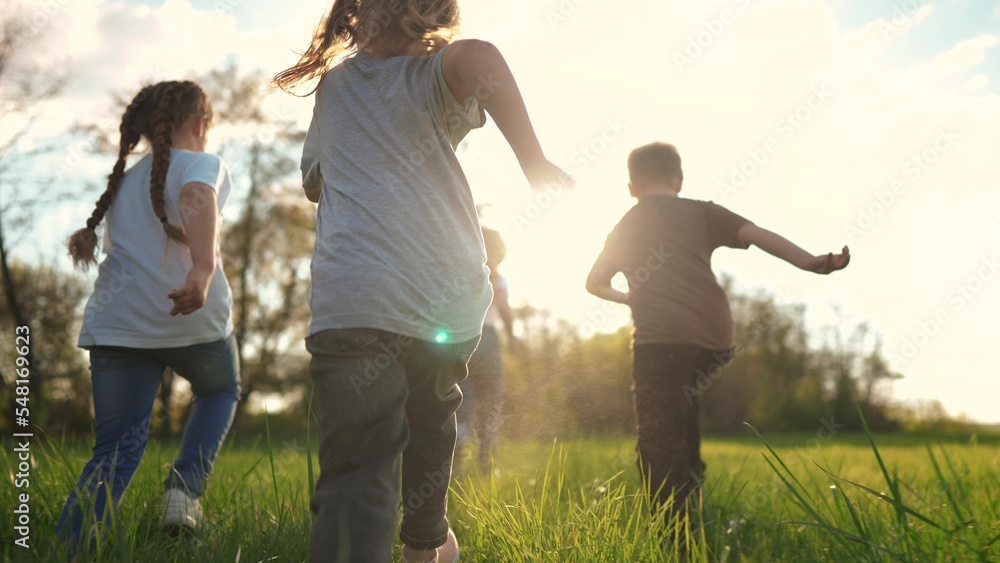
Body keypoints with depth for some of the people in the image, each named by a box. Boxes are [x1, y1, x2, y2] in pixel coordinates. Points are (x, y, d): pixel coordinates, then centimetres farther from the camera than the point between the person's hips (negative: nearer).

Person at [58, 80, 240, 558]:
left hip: (118, 323, 4)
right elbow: (198, 200, -21)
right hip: (194, 319, -4)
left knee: (114, 454, 6)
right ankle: (185, 488, 6)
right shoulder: (200, 164, 3)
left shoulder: (125, 179, 24)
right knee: (220, 390, 26)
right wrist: (204, 269, -38)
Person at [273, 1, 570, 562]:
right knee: (431, 417, 27)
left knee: (354, 477, -5)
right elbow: (479, 55, -22)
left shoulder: (333, 87, 18)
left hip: (348, 299, 1)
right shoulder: (431, 77, 3)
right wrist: (535, 161, -15)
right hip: (445, 295, 0)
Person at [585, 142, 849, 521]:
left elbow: (595, 283, 31)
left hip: (659, 341, -2)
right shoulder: (699, 212, 15)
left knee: (660, 442, -2)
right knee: (686, 442, 21)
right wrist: (812, 263, -8)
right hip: (714, 342, 2)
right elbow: (754, 234, 0)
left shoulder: (623, 229, 19)